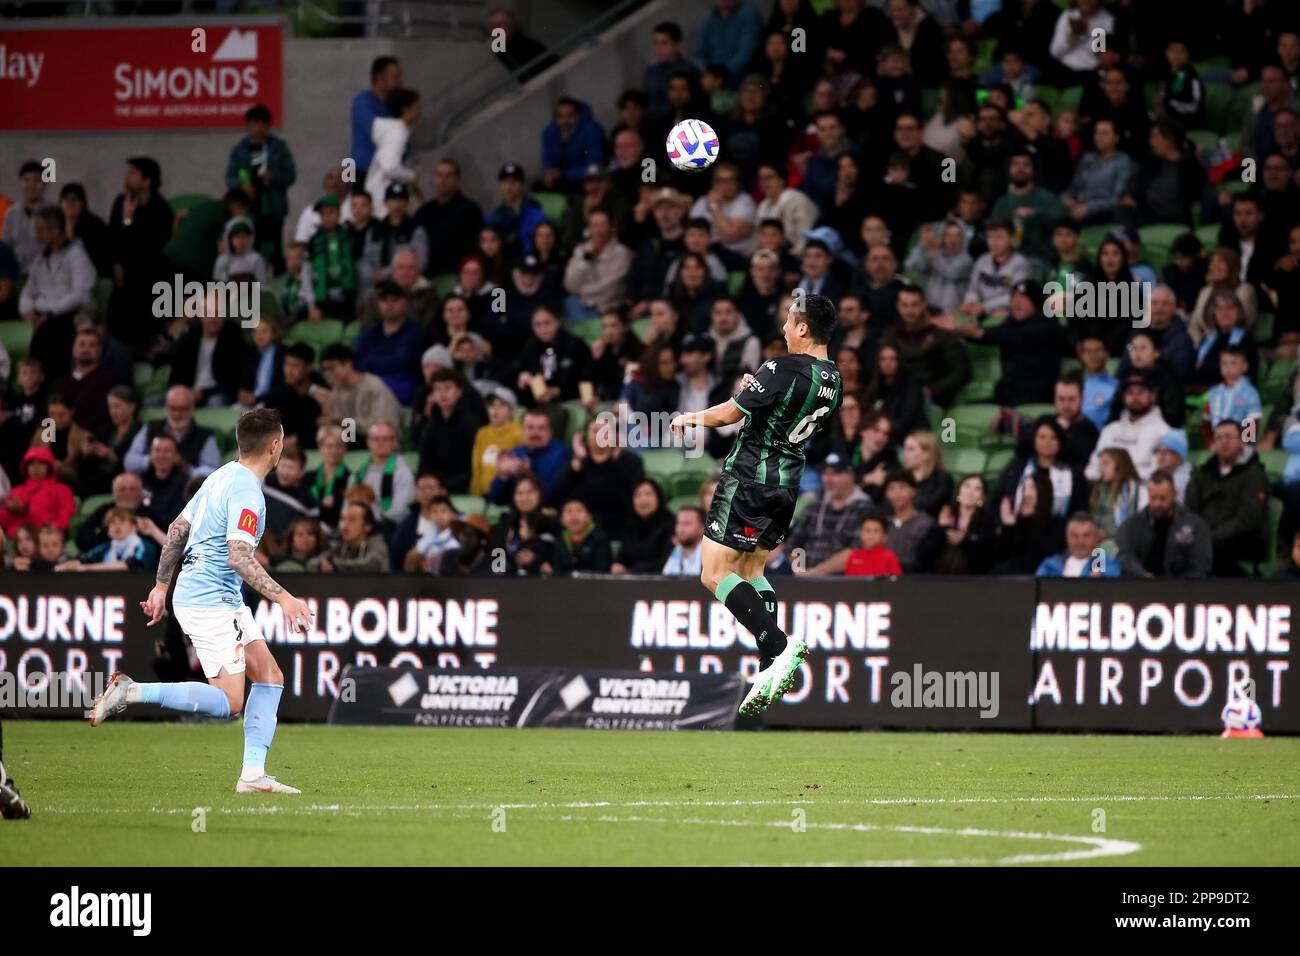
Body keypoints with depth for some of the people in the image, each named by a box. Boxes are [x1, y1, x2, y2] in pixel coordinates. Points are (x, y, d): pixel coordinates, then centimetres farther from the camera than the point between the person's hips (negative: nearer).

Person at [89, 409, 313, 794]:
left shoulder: (221, 477, 11)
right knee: (229, 701, -11)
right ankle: (131, 692, -12)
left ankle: (253, 775, 5)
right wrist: (282, 598, -30)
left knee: (269, 676, 8)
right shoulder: (246, 491, -18)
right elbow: (239, 557, -27)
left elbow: (177, 529, 17)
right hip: (210, 601, -10)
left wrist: (162, 586, 24)